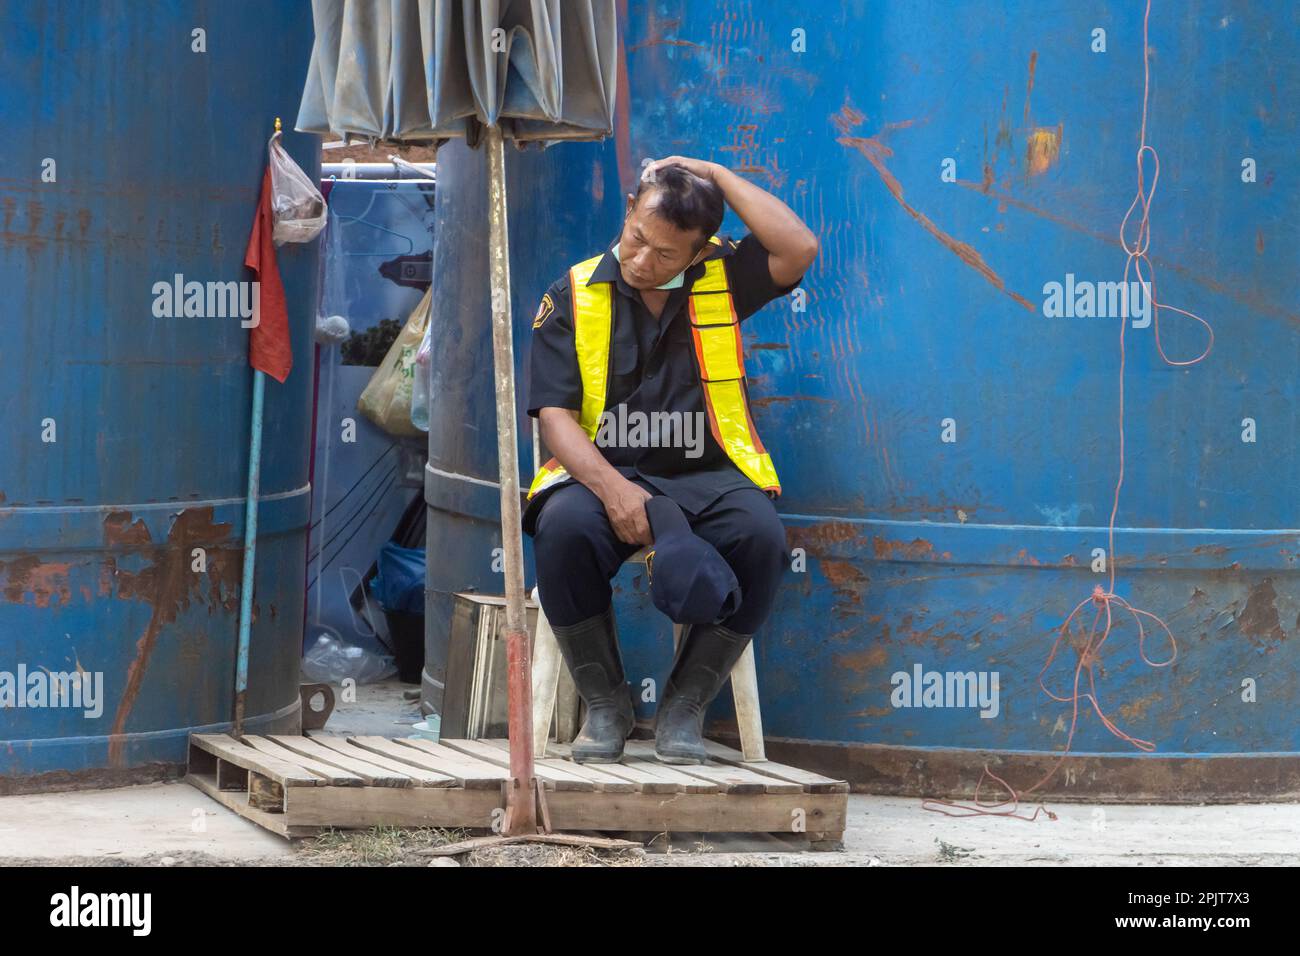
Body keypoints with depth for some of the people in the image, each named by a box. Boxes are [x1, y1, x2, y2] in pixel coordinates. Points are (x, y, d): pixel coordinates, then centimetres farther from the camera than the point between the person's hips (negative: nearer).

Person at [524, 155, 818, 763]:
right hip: (602, 472, -1)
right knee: (563, 526, -35)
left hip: (707, 478, 1)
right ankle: (604, 702, -14)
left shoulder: (722, 279, 9)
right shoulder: (573, 297, 5)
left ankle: (686, 703, -14)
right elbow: (554, 415, -3)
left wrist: (717, 176, -5)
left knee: (759, 532, -32)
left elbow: (800, 249, -10)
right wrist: (612, 487, -21)